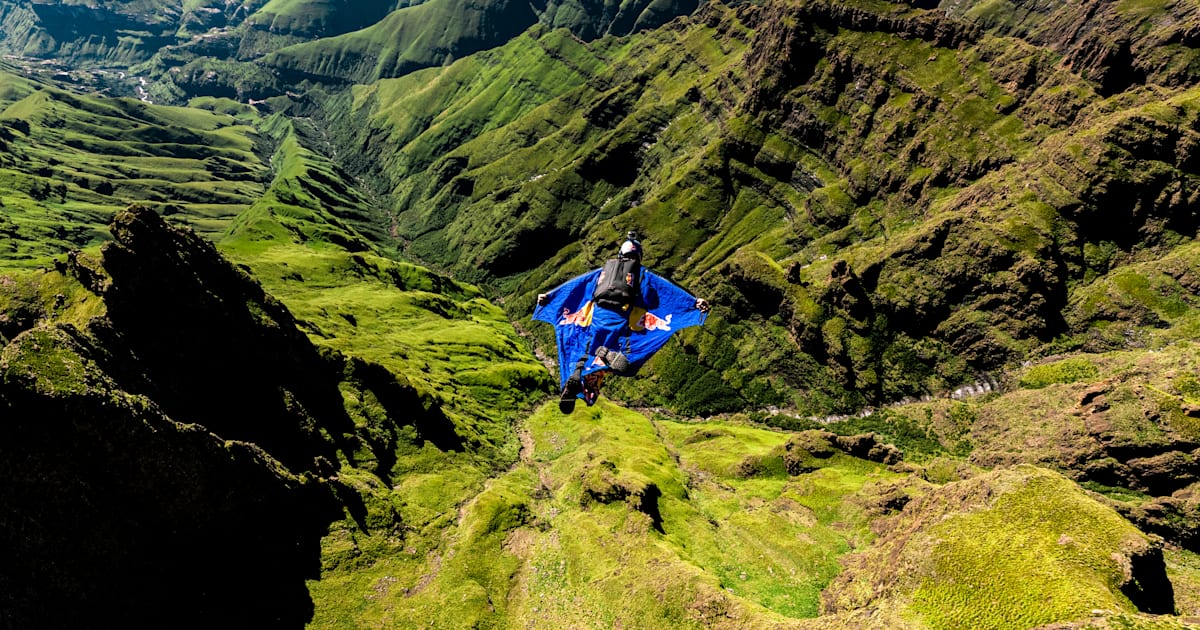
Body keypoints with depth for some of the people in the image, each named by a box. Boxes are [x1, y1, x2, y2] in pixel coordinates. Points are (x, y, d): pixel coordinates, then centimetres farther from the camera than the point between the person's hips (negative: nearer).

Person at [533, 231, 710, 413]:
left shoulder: (604, 269, 27)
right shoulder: (641, 273, 20)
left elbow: (574, 285, 28)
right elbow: (667, 289, 13)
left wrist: (549, 296, 33)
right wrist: (693, 303, 11)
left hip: (598, 314, 3)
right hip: (620, 317, -3)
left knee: (586, 354, 7)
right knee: (624, 363, -6)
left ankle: (575, 378, -23)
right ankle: (606, 352, -38)